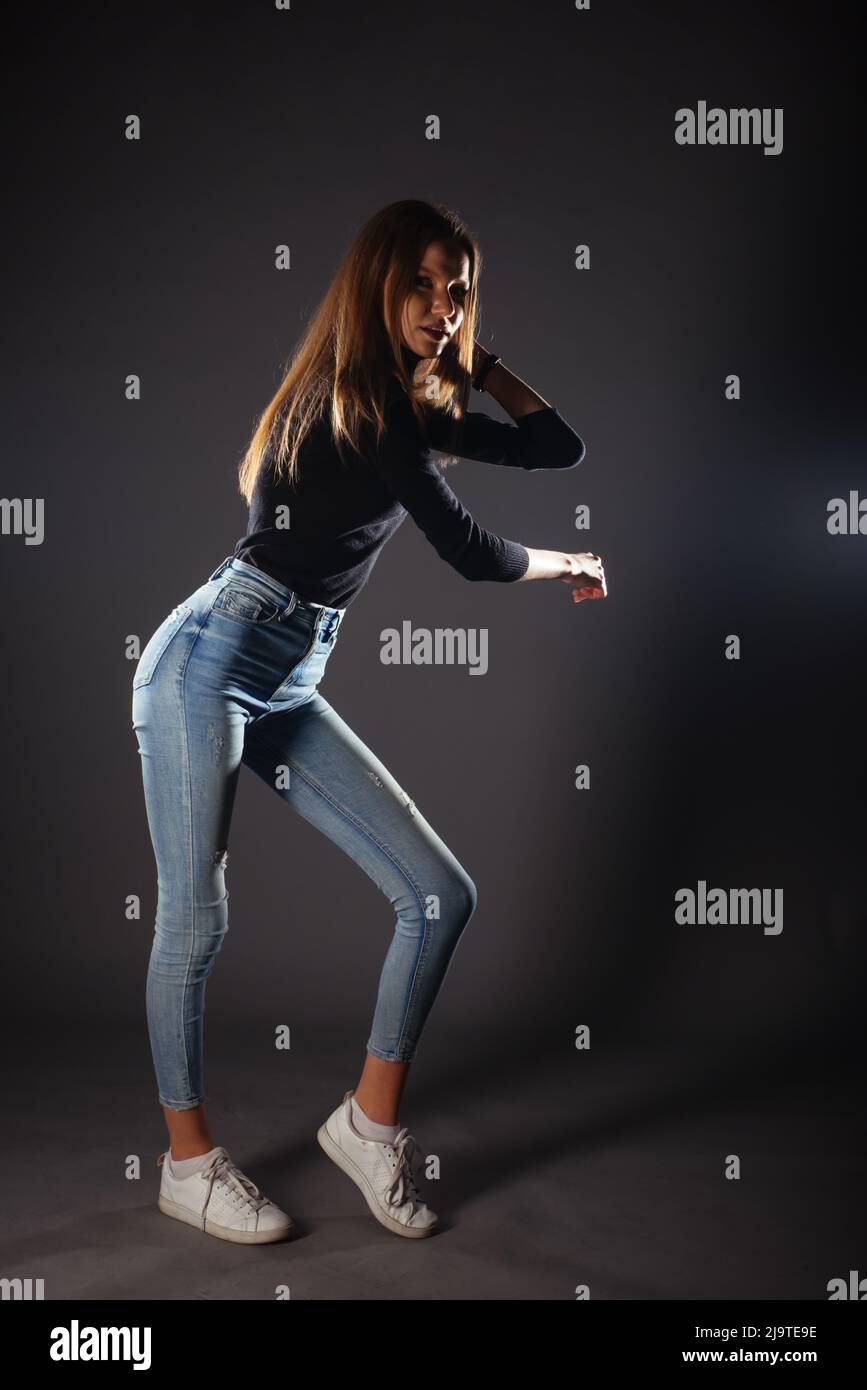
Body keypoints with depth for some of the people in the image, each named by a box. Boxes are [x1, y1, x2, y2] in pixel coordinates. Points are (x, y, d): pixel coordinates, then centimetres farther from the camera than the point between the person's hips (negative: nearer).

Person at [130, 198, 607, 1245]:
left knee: (440, 894, 0)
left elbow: (558, 447, 20)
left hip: (291, 689, 8)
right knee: (194, 923, -2)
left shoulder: (411, 406, 17)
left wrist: (473, 357, 18)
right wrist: (565, 567, 7)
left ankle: (369, 1121, 14)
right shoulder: (348, 394, -9)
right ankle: (187, 1161, 17)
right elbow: (467, 550, -12)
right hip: (209, 658, -8)